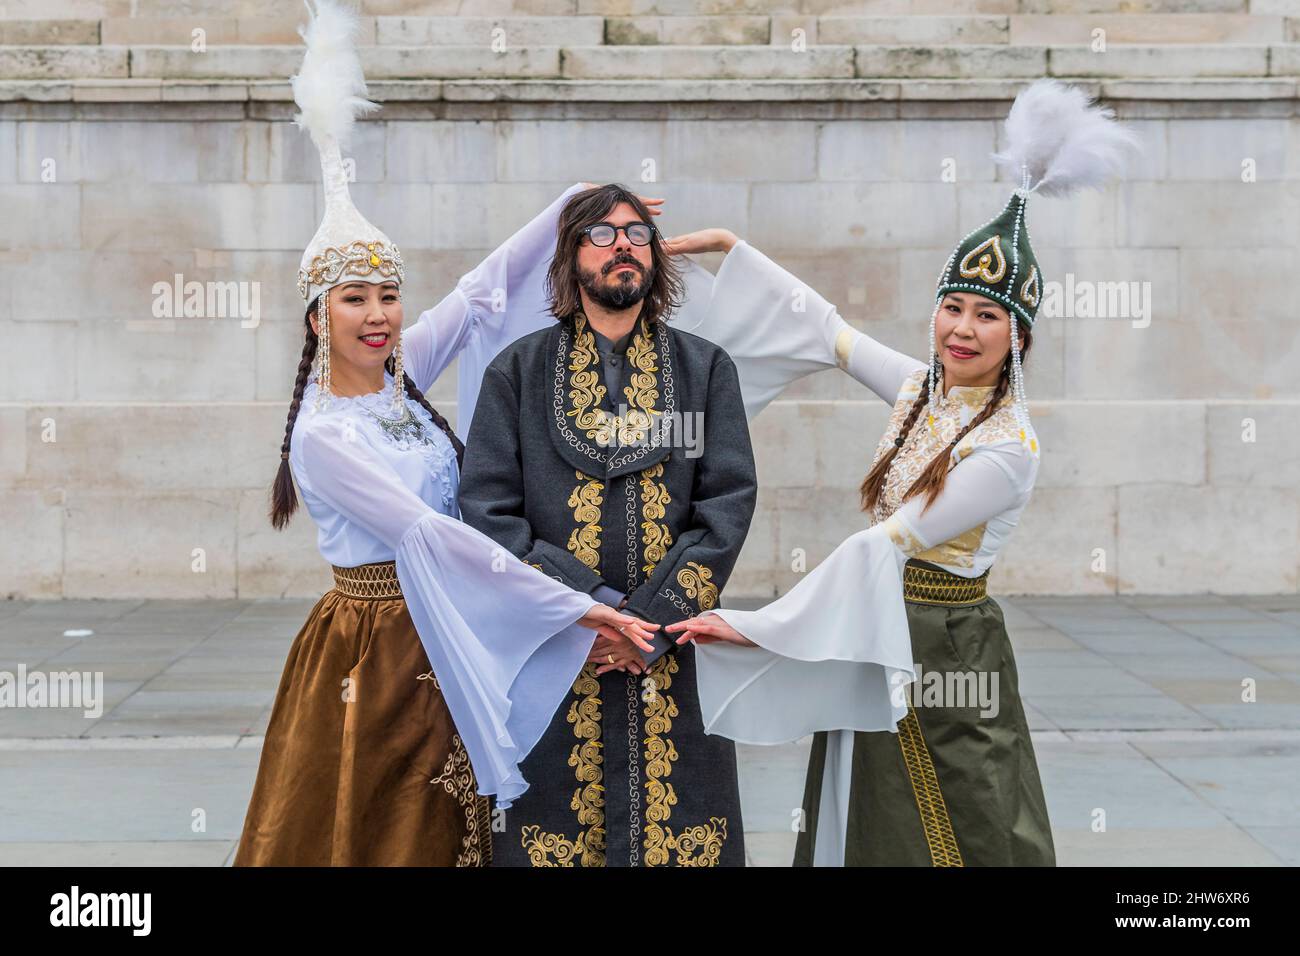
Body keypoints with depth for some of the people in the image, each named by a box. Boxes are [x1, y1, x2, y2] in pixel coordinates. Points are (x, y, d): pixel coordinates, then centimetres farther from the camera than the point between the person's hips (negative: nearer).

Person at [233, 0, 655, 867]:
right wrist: (577, 607, -25)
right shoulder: (322, 436, -17)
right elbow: (428, 532, -23)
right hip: (375, 653, -6)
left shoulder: (402, 379, 2)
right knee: (367, 836, 2)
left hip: (447, 646, 7)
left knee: (442, 831, 12)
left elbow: (478, 292, 10)